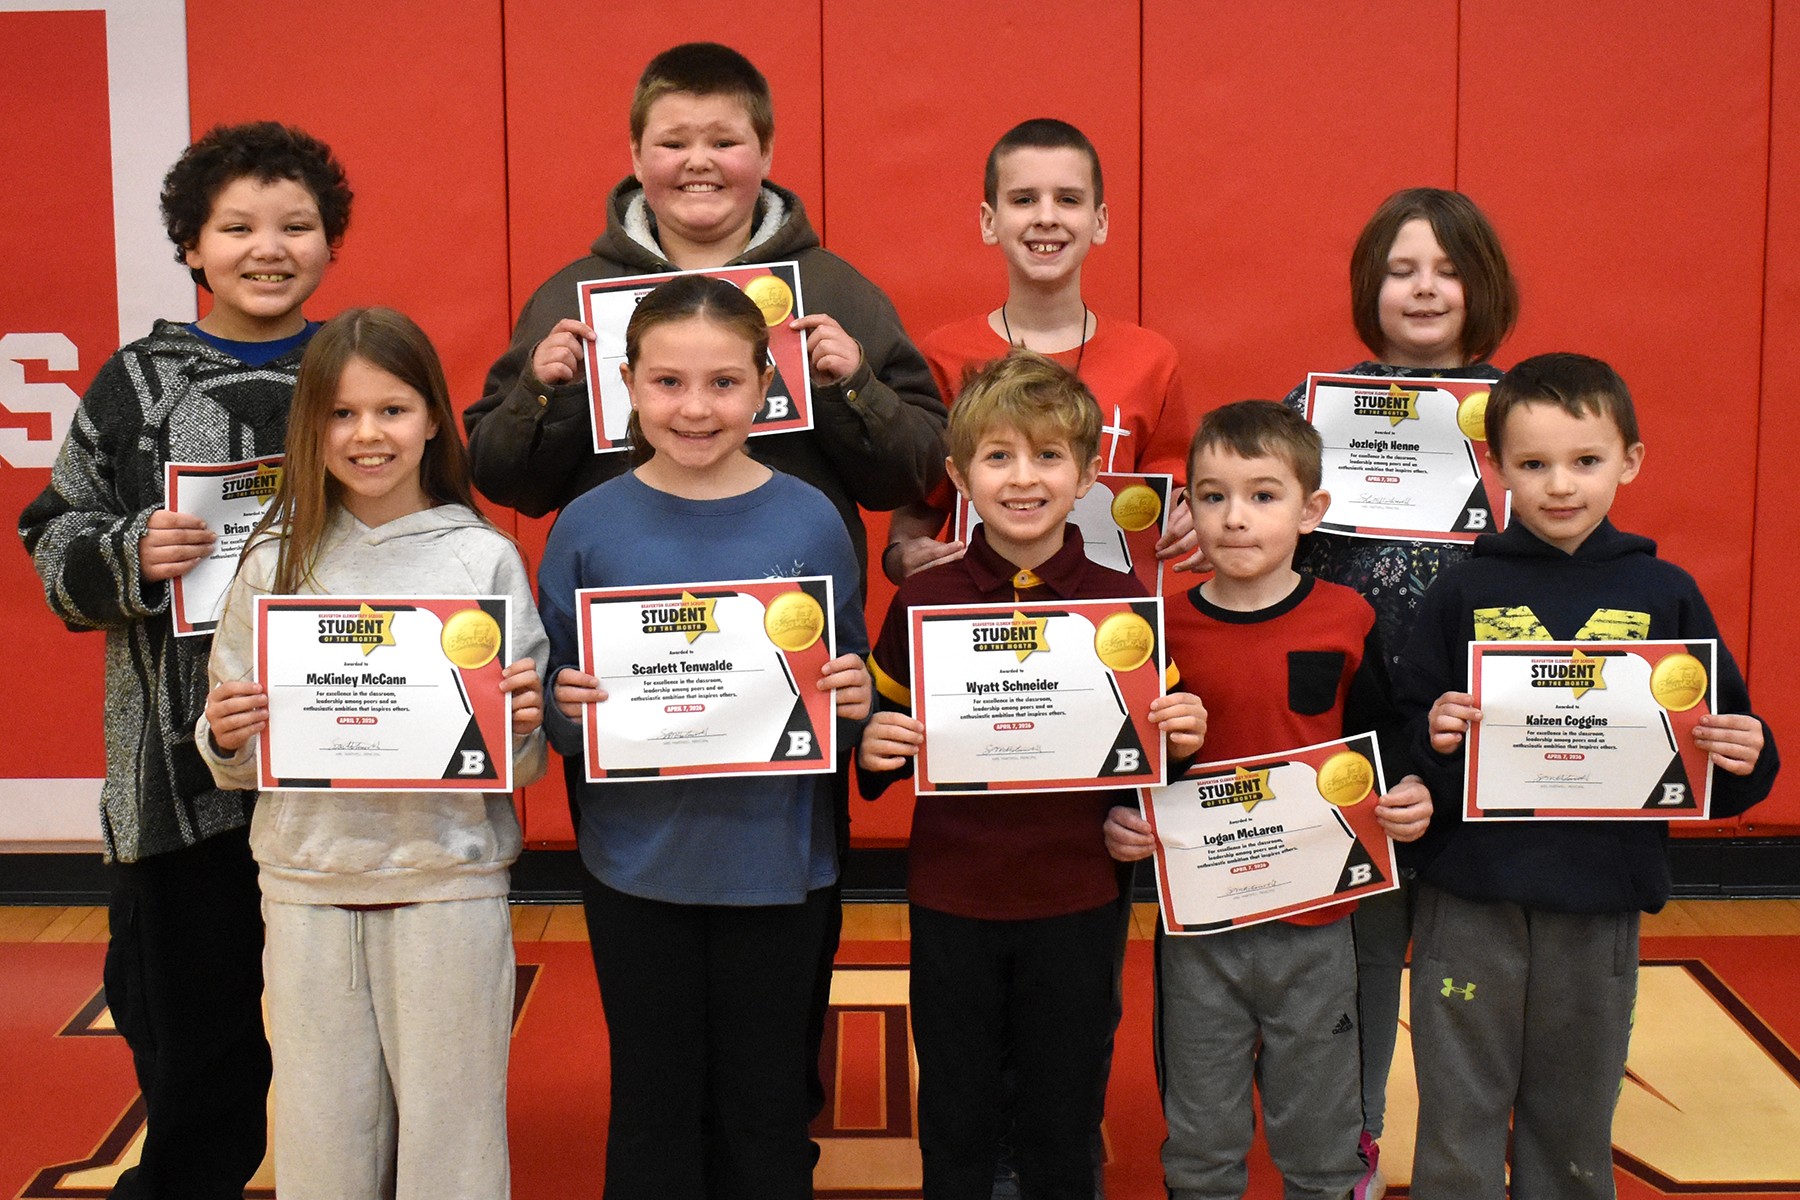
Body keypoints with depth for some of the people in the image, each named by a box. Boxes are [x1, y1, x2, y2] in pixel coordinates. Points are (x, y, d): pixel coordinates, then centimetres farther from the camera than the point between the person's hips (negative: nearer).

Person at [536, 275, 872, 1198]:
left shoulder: (810, 521, -4)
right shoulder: (590, 526, -4)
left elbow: (848, 697, 4)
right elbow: (554, 699, 2)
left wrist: (854, 704, -17)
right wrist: (568, 709, -19)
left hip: (776, 864, 0)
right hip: (637, 863, 0)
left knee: (765, 1109, 14)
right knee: (652, 1106, 14)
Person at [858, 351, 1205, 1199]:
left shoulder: (1122, 603, -3)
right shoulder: (921, 602, -4)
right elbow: (881, 732, 5)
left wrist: (1182, 740, -15)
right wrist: (873, 752, -16)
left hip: (1075, 905, 0)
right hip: (951, 903, 0)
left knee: (1063, 1130, 15)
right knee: (955, 1128, 15)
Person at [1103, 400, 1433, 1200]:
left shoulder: (1346, 619, -5)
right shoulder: (1166, 628, -3)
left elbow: (1379, 745, 6)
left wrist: (1405, 802, -13)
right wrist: (1120, 822, -12)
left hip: (1315, 922, 0)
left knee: (1319, 1133, 15)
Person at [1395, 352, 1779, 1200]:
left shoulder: (1664, 595, 3)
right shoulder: (1464, 593, 0)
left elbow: (1719, 739, 6)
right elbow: (1405, 733, -2)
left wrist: (1743, 760, -15)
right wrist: (1433, 740, -23)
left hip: (1602, 905, 1)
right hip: (1471, 899, -1)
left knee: (1574, 1128, 16)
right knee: (1458, 1128, 7)